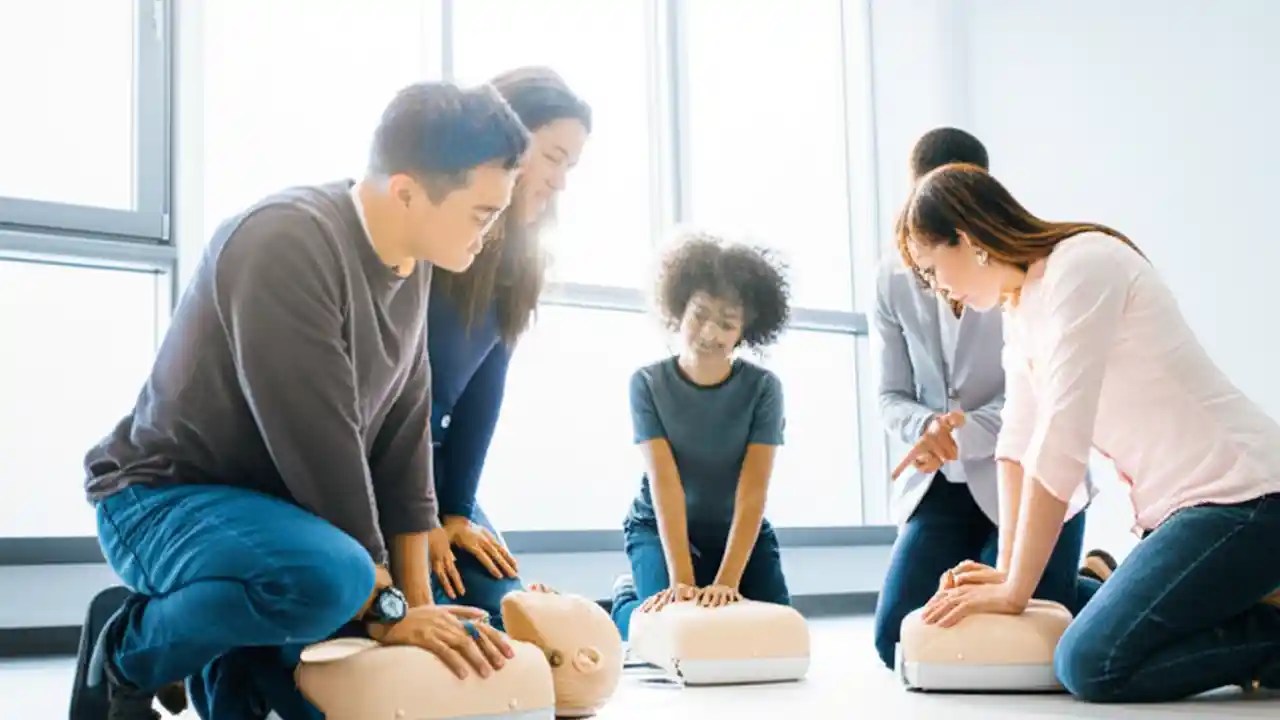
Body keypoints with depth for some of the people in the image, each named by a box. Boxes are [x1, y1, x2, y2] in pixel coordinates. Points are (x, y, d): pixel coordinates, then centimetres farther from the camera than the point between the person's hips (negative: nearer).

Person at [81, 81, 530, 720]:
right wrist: (384, 605, -22)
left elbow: (401, 439, 0)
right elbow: (320, 445, -28)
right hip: (165, 500, -8)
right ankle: (129, 659, -11)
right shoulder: (287, 245, -28)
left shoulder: (409, 267, -1)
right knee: (329, 578, -38)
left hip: (275, 509, 8)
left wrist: (417, 602, -4)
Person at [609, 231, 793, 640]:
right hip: (659, 528, -1)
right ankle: (627, 600, 12)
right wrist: (681, 580, -35)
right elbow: (665, 484, -26)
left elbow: (752, 492, -23)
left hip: (738, 530, 2)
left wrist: (727, 581, -34)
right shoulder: (648, 384, -18)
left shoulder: (763, 388, -16)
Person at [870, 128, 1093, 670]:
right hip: (941, 487, 4)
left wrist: (961, 432, -30)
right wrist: (926, 426, -20)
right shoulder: (895, 283, 0)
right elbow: (892, 397, 3)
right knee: (898, 641, -2)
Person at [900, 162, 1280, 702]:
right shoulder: (1023, 306, 13)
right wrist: (1009, 573, 1)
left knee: (1090, 663, -21)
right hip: (1179, 507, 10)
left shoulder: (1080, 267, -16)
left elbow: (1059, 445, -20)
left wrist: (1014, 591, -16)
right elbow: (1020, 444, 10)